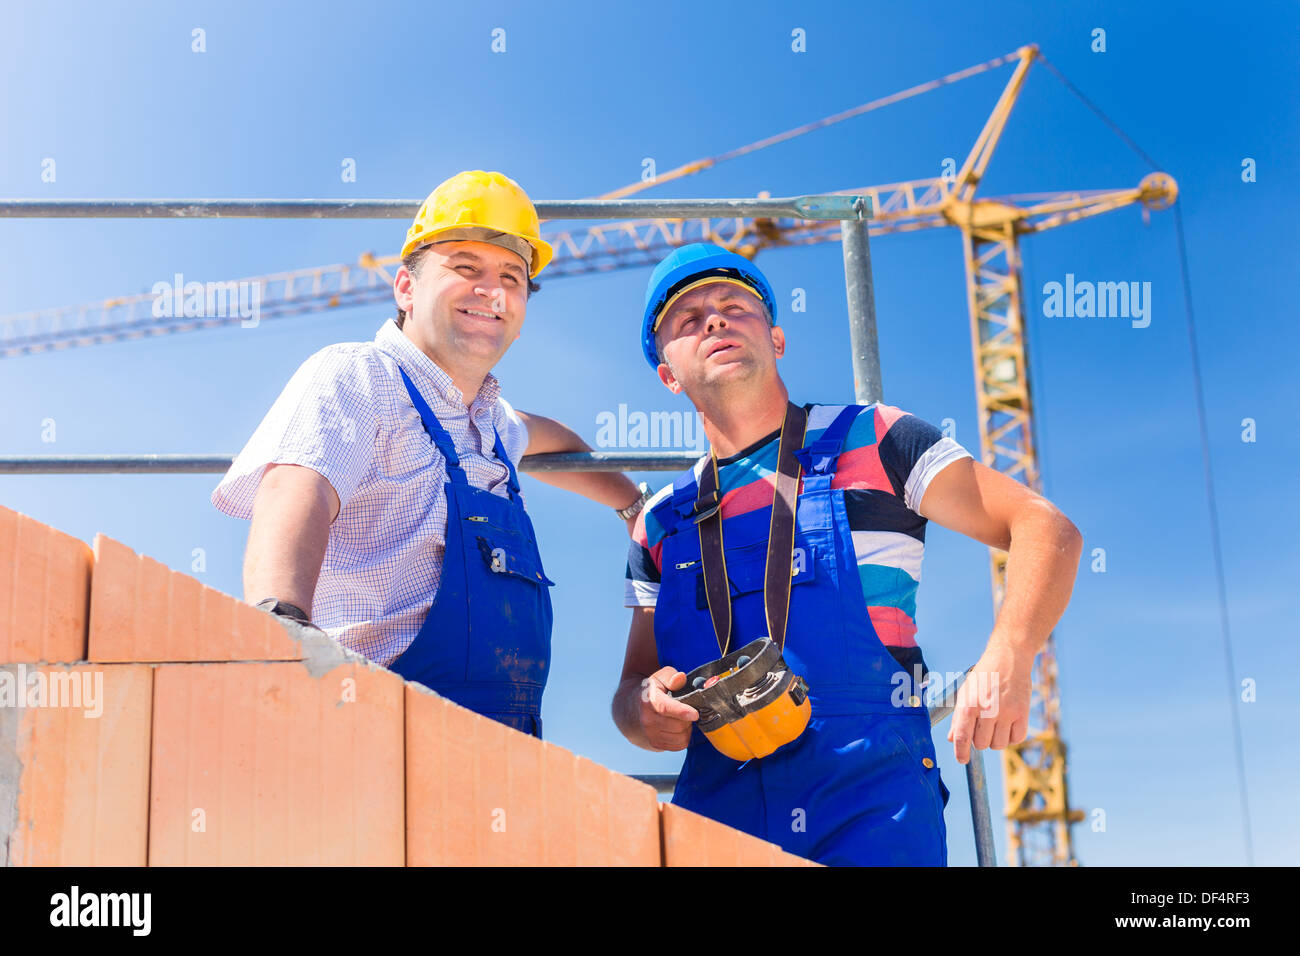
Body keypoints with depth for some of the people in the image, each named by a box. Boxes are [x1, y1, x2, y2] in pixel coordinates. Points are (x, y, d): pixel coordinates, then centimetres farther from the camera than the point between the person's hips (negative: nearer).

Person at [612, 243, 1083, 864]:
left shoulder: (870, 441, 7)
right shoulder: (661, 525, 17)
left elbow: (1048, 531, 1)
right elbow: (634, 686, 20)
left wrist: (1004, 662, -16)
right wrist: (644, 710, -6)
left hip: (871, 801, -2)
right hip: (716, 808, 3)